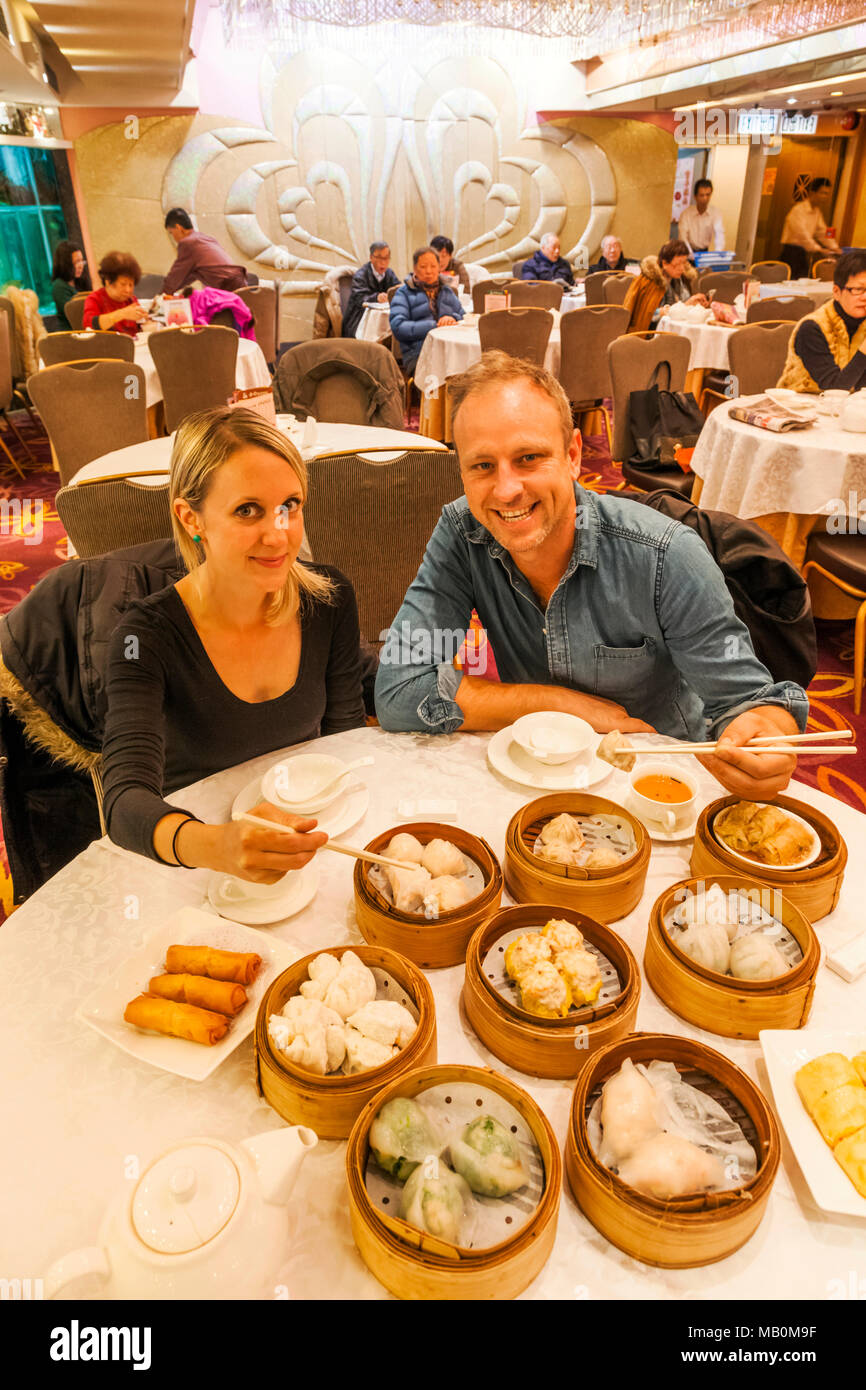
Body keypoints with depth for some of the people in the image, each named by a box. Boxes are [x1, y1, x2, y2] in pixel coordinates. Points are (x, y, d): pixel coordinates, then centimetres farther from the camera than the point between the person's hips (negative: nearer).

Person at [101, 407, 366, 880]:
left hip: (306, 835, 2)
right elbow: (126, 800, -28)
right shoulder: (147, 635, -17)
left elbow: (346, 736, 4)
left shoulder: (329, 599, -7)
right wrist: (215, 847, -49)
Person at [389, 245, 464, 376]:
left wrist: (453, 318, -2)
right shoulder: (404, 293, 13)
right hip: (417, 355, -4)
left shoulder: (446, 291, 27)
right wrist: (433, 326, -11)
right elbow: (398, 327, -3)